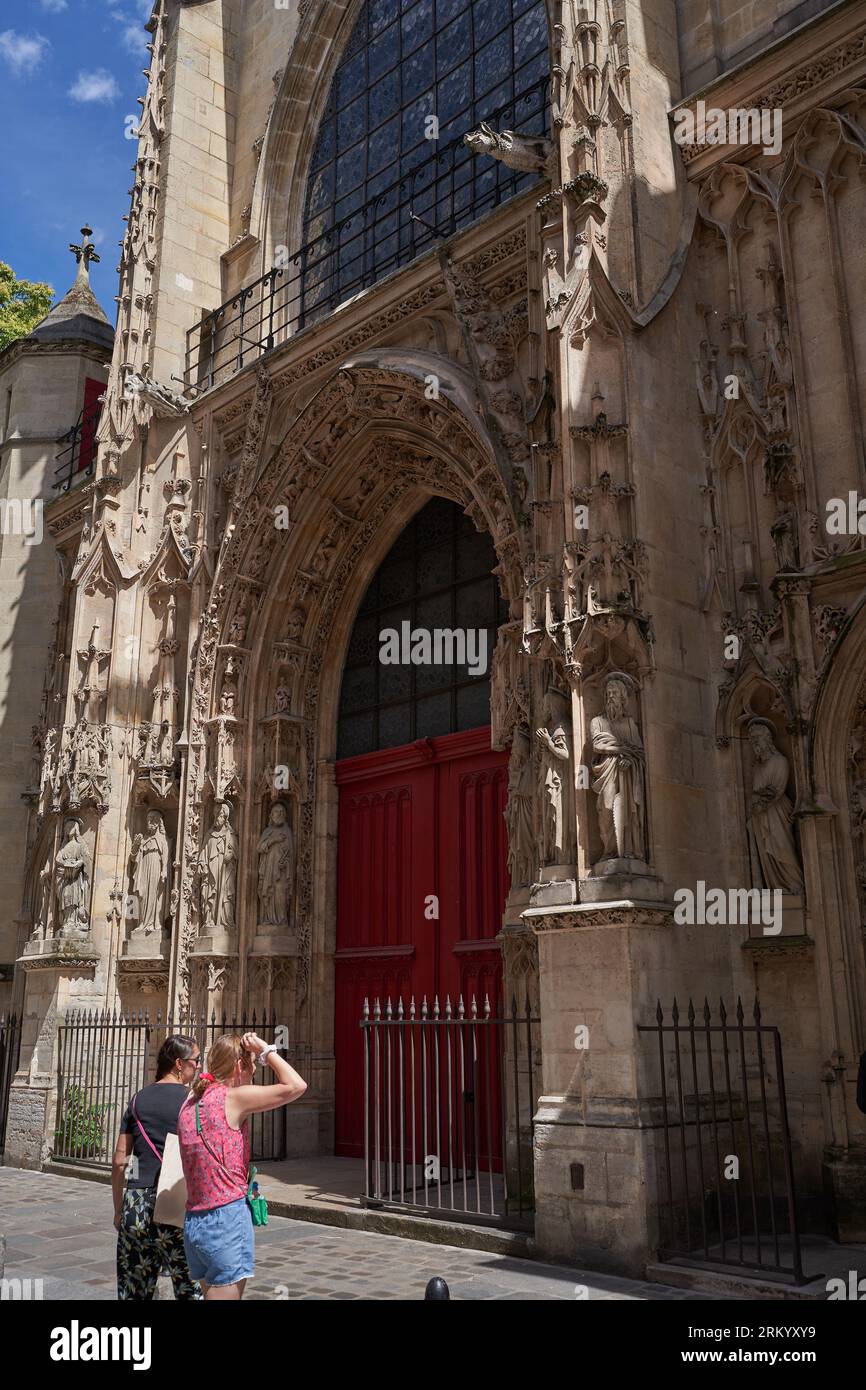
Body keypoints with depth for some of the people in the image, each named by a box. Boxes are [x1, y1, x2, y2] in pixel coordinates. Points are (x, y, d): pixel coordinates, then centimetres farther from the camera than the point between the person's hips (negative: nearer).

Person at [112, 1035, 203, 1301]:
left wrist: (118, 1209, 19)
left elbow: (119, 1162, 9)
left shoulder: (139, 1099, 8)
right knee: (192, 1287, 5)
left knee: (133, 1290, 12)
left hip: (137, 1203, 4)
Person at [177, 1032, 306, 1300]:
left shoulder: (190, 1104, 10)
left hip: (194, 1221, 8)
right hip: (227, 1218, -8)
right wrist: (266, 1050, -7)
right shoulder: (232, 1098, -12)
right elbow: (296, 1086, -16)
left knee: (211, 1292, 18)